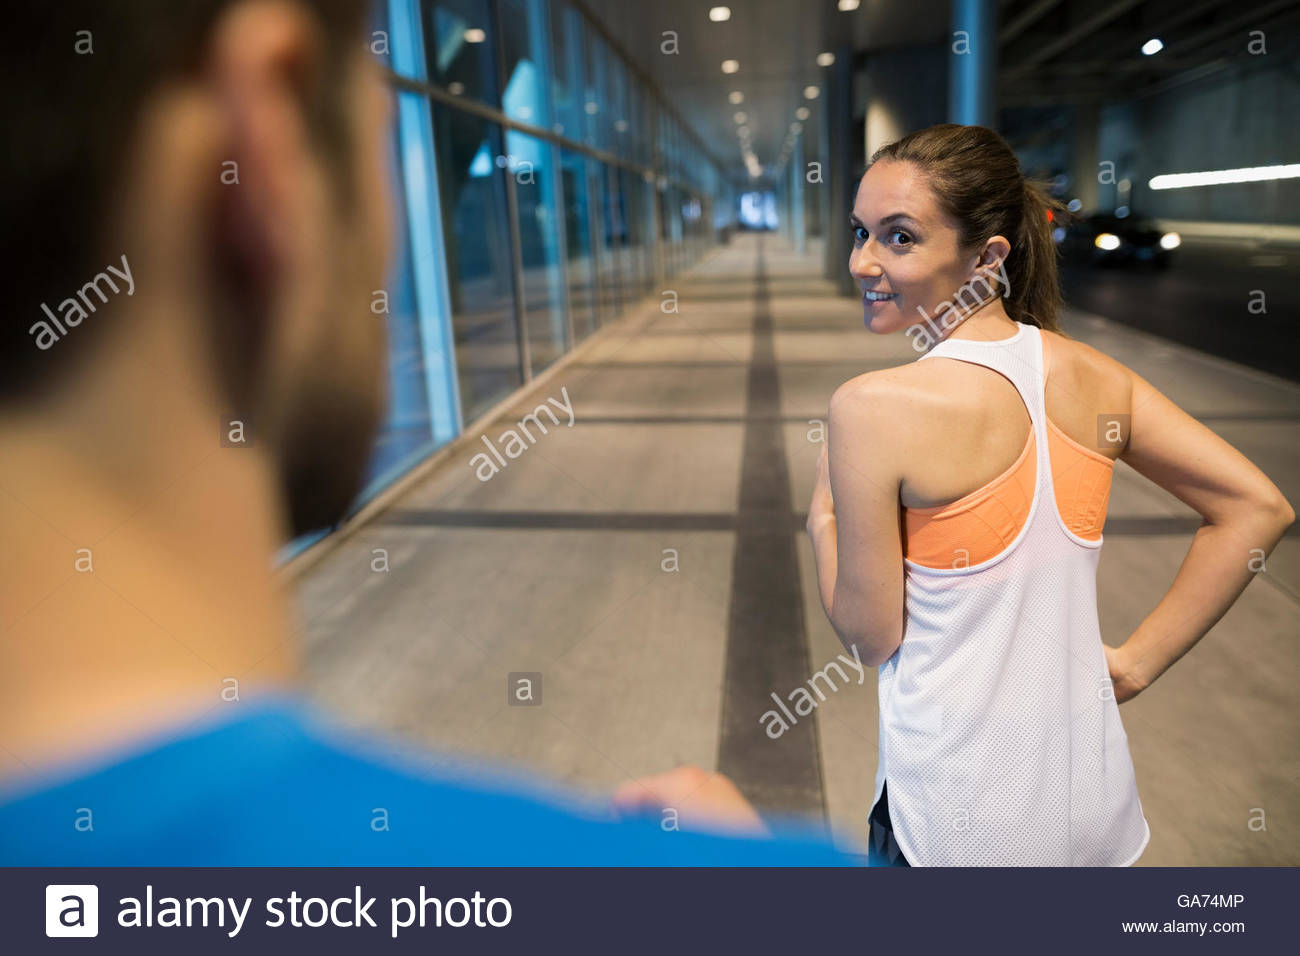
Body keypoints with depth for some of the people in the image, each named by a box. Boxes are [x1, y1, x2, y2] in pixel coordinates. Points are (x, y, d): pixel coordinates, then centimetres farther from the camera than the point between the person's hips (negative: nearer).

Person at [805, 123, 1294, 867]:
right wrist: (1139, 661, 2)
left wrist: (823, 519, 1)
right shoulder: (1094, 375, -4)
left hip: (960, 818, -5)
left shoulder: (873, 407, -21)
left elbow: (872, 634, -15)